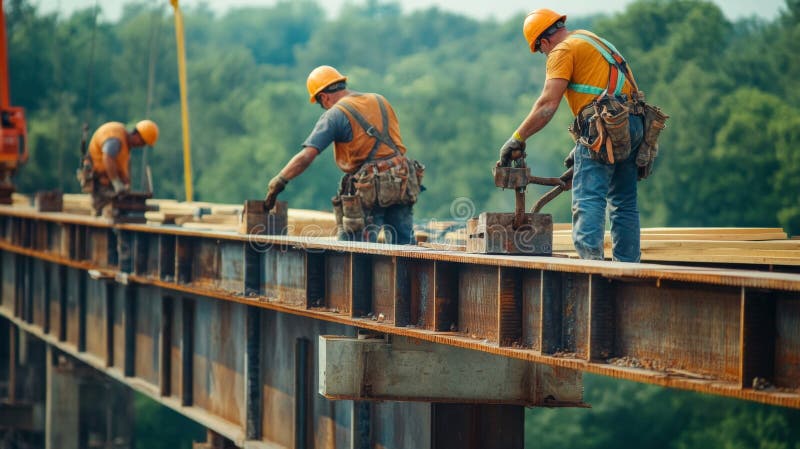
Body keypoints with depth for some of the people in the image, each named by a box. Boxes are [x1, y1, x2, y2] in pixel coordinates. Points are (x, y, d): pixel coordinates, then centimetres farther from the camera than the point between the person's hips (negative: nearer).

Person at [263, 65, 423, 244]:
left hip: (370, 191, -6)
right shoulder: (381, 102, 15)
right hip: (402, 184, 6)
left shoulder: (336, 114, -4)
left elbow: (306, 157, -10)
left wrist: (277, 182, -4)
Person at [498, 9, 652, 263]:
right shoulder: (596, 42, 29)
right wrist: (582, 146, 29)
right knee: (624, 204, 11)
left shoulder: (563, 51, 1)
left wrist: (517, 139, -4)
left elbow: (548, 104, -9)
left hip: (605, 127, -9)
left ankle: (590, 258, -29)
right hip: (633, 124, 9)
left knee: (588, 199, -14)